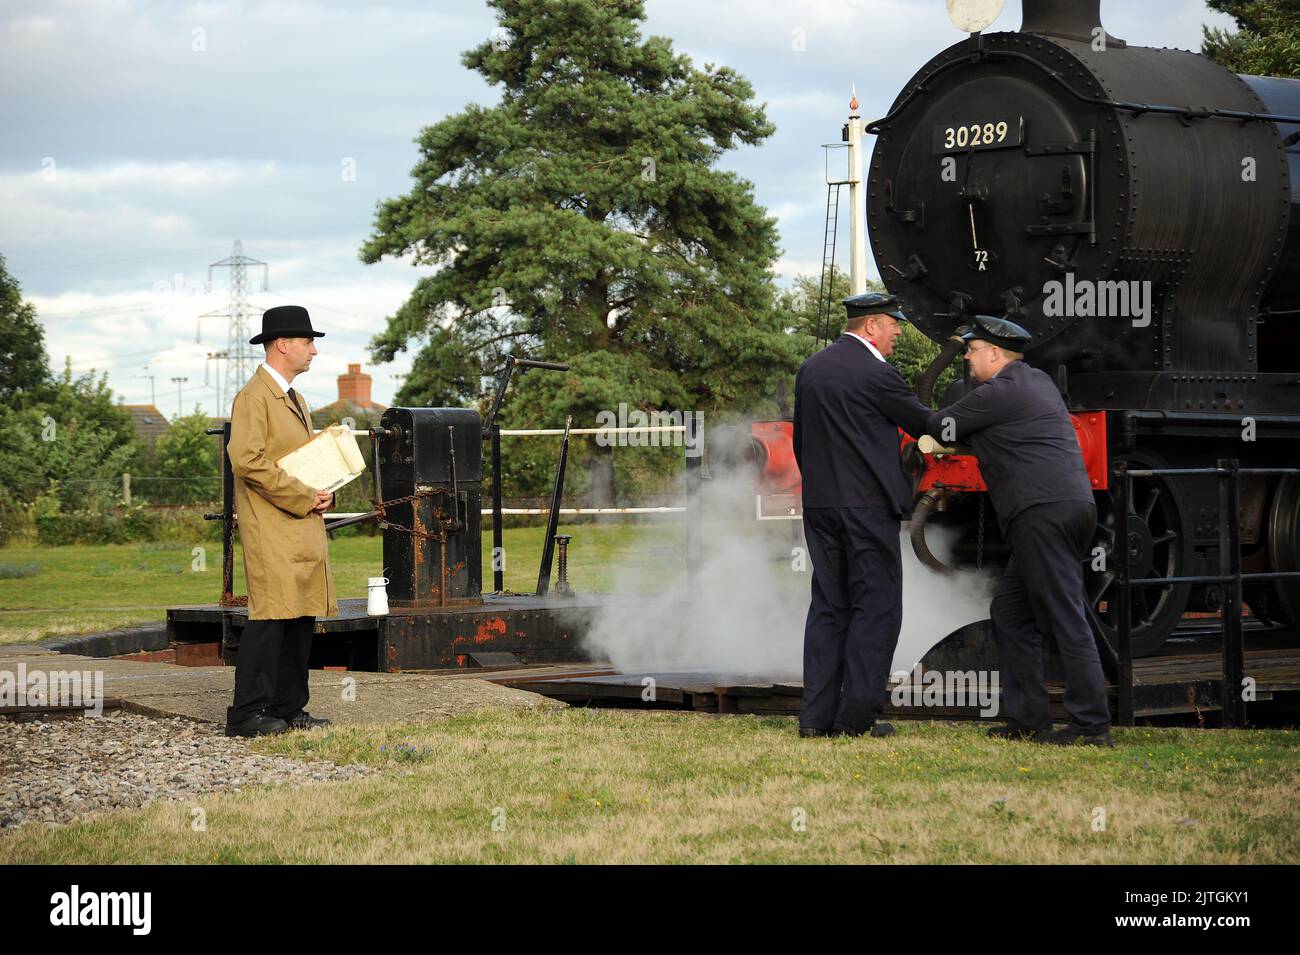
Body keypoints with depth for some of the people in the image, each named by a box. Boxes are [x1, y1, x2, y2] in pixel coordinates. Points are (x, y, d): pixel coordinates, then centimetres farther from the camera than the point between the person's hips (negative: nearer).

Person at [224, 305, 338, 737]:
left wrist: (324, 492, 9)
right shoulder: (254, 397, -9)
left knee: (302, 617, 8)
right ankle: (247, 714, -13)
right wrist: (303, 497, -16)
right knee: (271, 616, -13)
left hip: (303, 525, 10)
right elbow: (247, 460, -19)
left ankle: (288, 708, 12)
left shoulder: (295, 400, 22)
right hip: (272, 528, -10)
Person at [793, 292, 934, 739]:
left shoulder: (811, 368, 11)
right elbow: (923, 424, -1)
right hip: (868, 504, -7)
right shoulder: (876, 374, -12)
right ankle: (857, 715, -5)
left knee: (828, 607, 10)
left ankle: (817, 714, 6)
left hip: (819, 505, 7)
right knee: (876, 607, -2)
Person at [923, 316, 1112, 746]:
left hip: (1043, 513, -10)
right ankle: (1028, 719, 13)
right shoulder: (1036, 381, 22)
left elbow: (938, 427, 3)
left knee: (1066, 621, -11)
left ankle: (1092, 725, -13)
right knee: (1010, 614, 14)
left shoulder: (999, 393, -8)